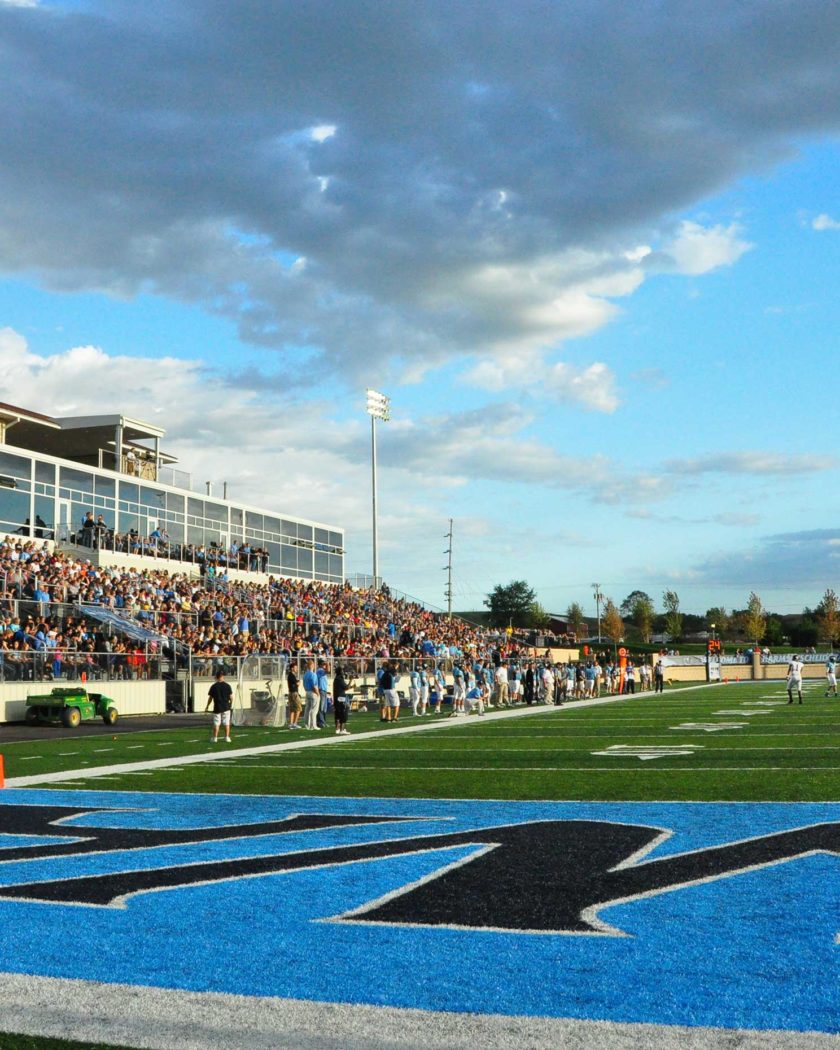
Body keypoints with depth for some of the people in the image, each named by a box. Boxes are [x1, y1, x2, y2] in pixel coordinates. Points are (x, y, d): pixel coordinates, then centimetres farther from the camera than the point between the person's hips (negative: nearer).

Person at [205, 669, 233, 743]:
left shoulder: (213, 686, -4)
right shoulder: (227, 686, -4)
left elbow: (210, 698, 0)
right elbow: (231, 697, -2)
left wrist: (207, 707, 12)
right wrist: (231, 705, 15)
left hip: (217, 708, 0)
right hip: (226, 707, 0)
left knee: (216, 724, 6)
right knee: (226, 723, 6)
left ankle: (215, 738, 7)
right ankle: (227, 737, 5)